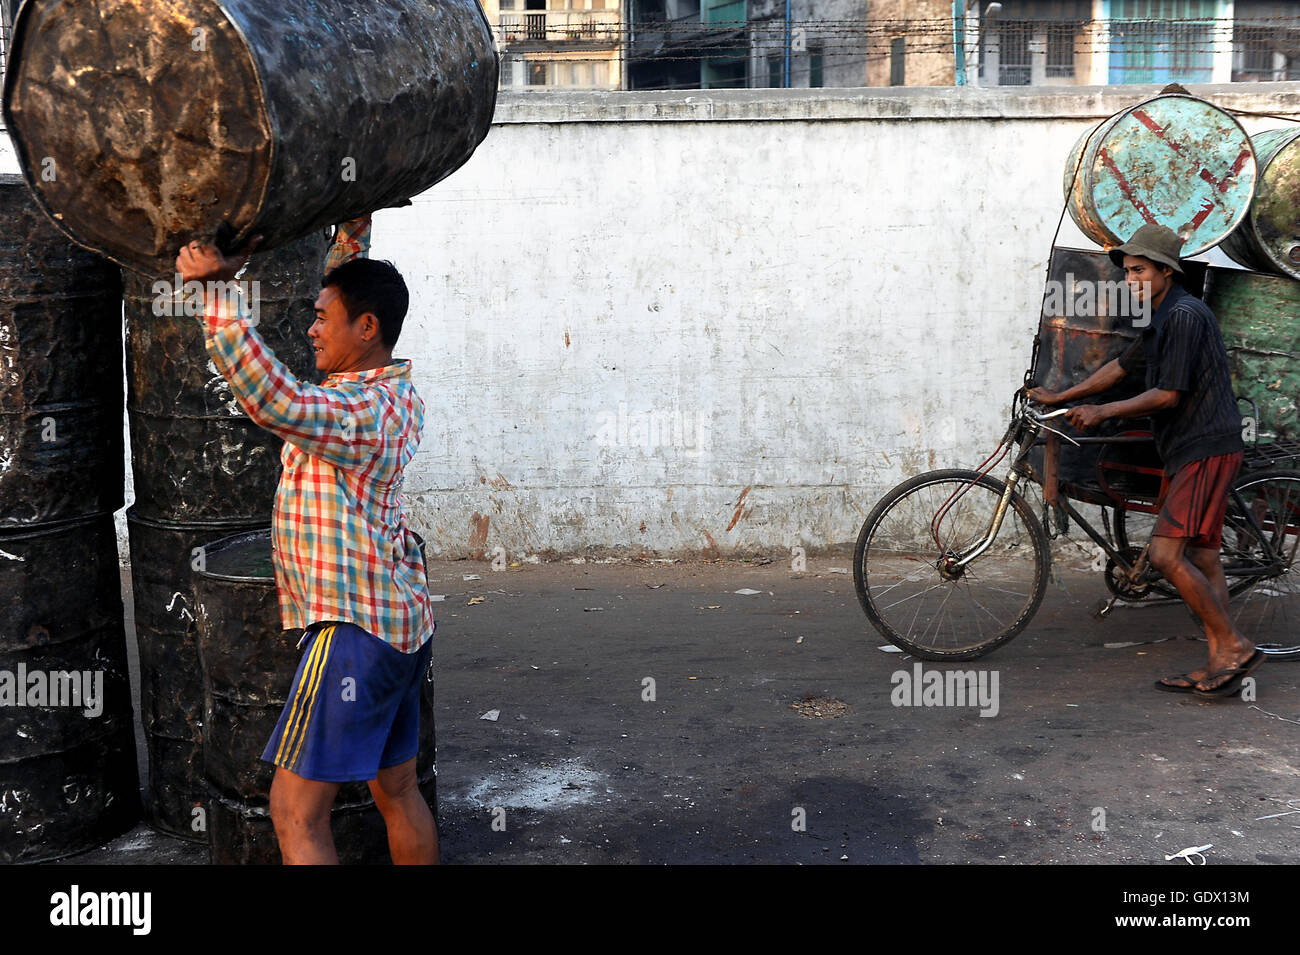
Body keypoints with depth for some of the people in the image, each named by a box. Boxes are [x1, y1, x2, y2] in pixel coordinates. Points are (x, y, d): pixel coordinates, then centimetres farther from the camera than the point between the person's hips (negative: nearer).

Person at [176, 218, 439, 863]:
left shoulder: (361, 412, -19)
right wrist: (352, 233, 27)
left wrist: (218, 284, -31)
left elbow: (269, 395, -37)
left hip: (354, 628, -10)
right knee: (397, 791, 19)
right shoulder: (395, 388, 10)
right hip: (401, 621, 10)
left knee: (296, 812, -3)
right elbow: (350, 294, 29)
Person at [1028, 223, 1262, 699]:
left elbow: (1168, 395, -18)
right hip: (1194, 450, 10)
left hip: (1206, 449, -10)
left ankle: (1234, 646, -7)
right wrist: (1059, 397, 29)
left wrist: (1102, 412, -11)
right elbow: (1121, 367, 28)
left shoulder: (1184, 315, -14)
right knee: (1202, 559, 8)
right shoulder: (1162, 320, 18)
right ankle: (1219, 667, 11)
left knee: (1166, 553, -15)